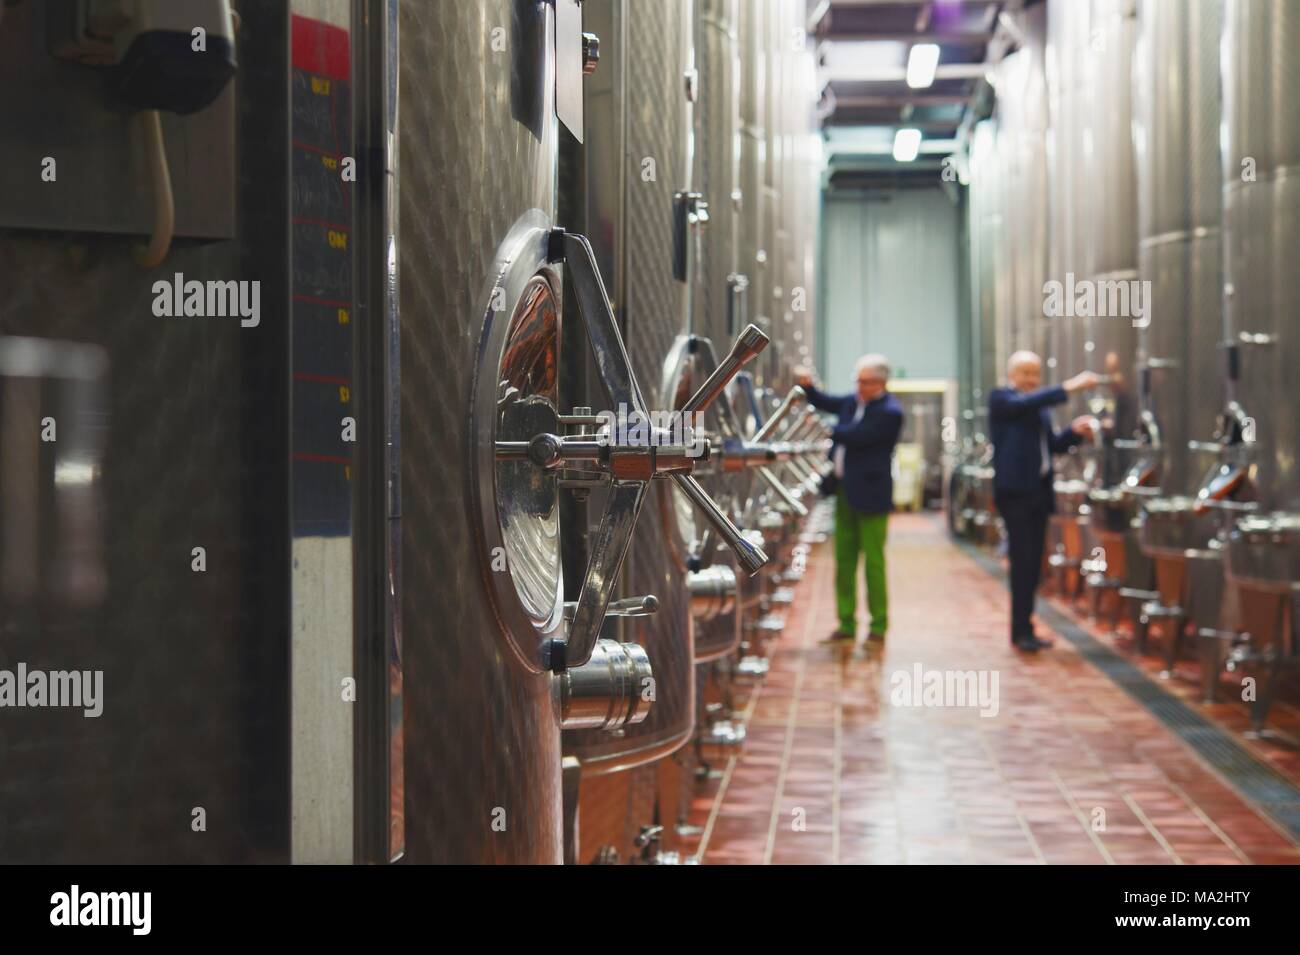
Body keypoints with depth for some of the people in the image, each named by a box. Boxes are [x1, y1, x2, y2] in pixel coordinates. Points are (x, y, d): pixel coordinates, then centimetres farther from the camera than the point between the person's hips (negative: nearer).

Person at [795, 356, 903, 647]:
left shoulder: (890, 412, -14)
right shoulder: (854, 401, 11)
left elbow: (856, 436, -21)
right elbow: (824, 402, 23)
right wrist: (807, 385, 4)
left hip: (870, 495, -8)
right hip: (844, 492, 8)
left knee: (873, 561, -2)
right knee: (844, 560, 10)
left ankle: (878, 626, 6)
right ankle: (847, 623, 17)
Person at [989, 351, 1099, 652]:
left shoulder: (1040, 408, 20)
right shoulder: (1000, 399, -3)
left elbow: (1053, 445, 20)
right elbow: (1026, 403, -23)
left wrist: (1074, 431, 1)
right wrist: (1069, 388, -27)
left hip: (1039, 492, 8)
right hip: (1015, 491, -8)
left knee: (1032, 565, 8)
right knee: (1023, 562, -9)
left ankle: (1025, 629, 14)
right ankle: (1021, 632, -6)